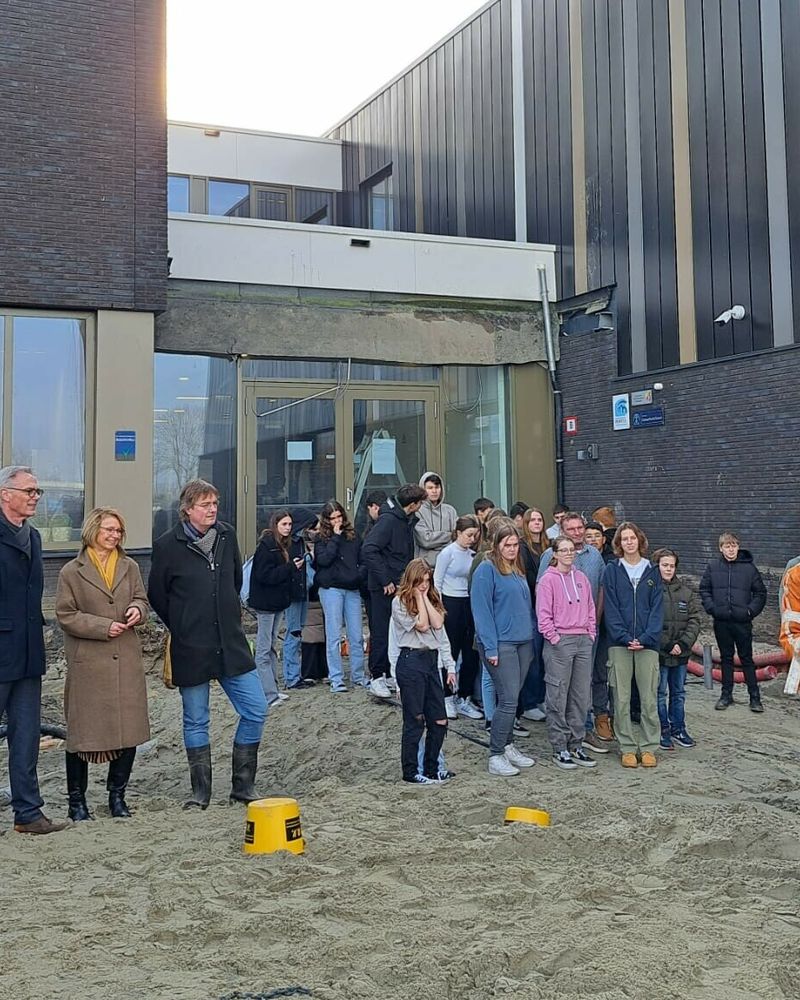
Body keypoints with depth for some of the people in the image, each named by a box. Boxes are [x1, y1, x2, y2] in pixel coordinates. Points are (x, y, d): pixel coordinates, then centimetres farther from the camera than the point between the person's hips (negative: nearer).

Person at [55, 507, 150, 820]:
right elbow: (66, 615, -4)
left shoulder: (129, 567, 11)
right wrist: (104, 627, -13)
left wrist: (137, 609, -5)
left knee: (129, 729, 5)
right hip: (87, 663, -4)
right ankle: (77, 800, 17)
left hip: (127, 662, 4)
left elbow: (141, 599, 19)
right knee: (82, 731, 2)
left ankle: (117, 795, 21)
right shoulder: (72, 572, -1)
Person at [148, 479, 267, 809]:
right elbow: (156, 595, 3)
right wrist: (182, 627, 7)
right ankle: (200, 793, 21)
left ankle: (242, 786, 16)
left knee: (256, 710, 1)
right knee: (195, 721, 7)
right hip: (191, 649, -4)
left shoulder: (227, 536, 5)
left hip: (231, 643, 4)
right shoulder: (168, 545, -8)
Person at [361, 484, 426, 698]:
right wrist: (385, 580, -22)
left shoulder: (408, 520, 9)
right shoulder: (388, 520, -18)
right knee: (381, 631, -2)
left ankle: (390, 674, 21)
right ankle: (377, 678, 5)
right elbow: (368, 550, -25)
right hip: (384, 587, -8)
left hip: (400, 584, 8)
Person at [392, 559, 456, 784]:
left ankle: (431, 769, 18)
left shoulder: (432, 599, 15)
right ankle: (410, 772, 9)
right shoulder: (399, 602, -4)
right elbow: (422, 625, -13)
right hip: (411, 661, -6)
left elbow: (438, 625, 5)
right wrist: (418, 597, -8)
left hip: (431, 660, 6)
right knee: (415, 721, -2)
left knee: (440, 721, 6)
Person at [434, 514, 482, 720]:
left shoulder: (473, 555, 8)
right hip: (451, 603, -5)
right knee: (450, 652, 1)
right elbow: (437, 582, -4)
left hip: (469, 604, 5)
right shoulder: (448, 553, -5)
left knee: (471, 653, 5)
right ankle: (446, 698, 12)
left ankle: (464, 698, 15)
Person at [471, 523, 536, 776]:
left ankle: (508, 747, 24)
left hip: (523, 642, 7)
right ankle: (495, 757, -1)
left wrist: (532, 638, 13)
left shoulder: (518, 569, 15)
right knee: (508, 700, -9)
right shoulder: (487, 569, -8)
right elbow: (481, 610, -13)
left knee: (512, 698, 12)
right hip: (501, 643, -7)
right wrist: (490, 647, -17)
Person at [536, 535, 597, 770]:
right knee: (558, 697, -1)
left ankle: (576, 746, 18)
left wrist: (591, 633, 8)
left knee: (581, 696, 8)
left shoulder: (581, 578, 12)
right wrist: (554, 637, -12)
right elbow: (543, 614, -7)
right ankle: (559, 749, 6)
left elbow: (590, 608, 17)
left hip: (583, 641, 6)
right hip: (559, 642, -5)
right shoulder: (548, 579, -4)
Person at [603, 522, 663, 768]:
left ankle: (649, 747, 12)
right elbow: (610, 608, -2)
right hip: (619, 643, -1)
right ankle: (627, 748, 11)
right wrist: (625, 638, -12)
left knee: (649, 698, 2)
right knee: (622, 698, 3)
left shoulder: (652, 571, 8)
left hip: (647, 643, 1)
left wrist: (646, 638, -11)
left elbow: (657, 608, 2)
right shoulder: (612, 570, 4)